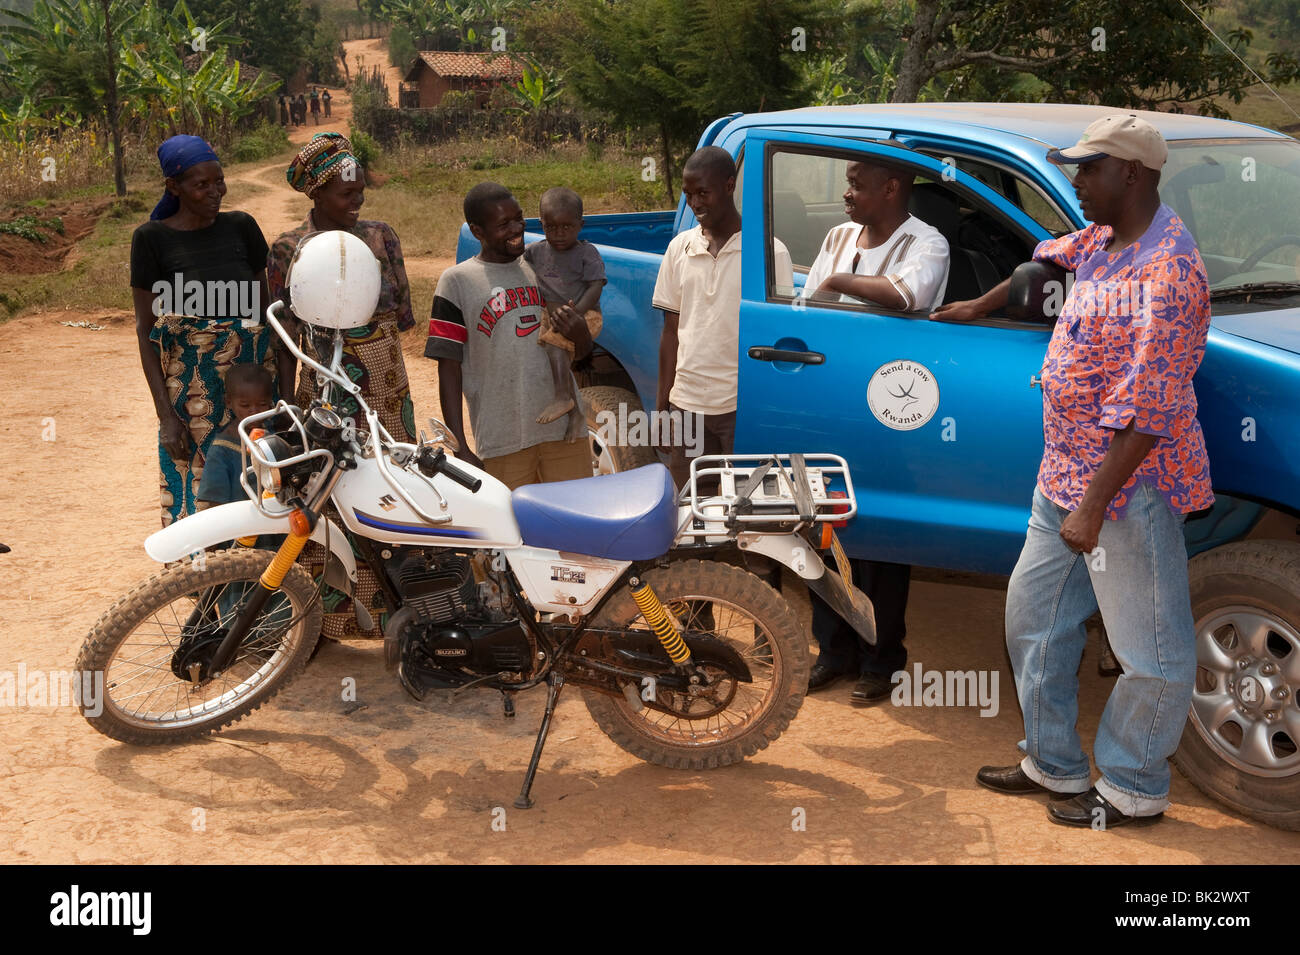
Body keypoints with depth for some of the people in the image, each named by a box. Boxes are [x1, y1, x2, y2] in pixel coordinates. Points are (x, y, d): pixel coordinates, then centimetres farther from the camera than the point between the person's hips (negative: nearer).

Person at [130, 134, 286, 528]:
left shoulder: (242, 227, 5)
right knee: (196, 489, 2)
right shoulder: (152, 238, -3)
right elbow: (145, 329, -3)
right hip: (190, 388, -2)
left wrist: (288, 392, 0)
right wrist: (166, 415, -9)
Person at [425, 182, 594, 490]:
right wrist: (459, 448, -7)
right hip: (502, 442, -3)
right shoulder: (457, 281, 1)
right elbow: (449, 369, -1)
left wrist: (579, 334, -7)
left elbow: (581, 354, 19)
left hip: (565, 429, 3)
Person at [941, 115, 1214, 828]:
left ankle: (1131, 791, 20)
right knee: (1033, 616, 18)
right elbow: (1047, 260, 32)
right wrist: (980, 306, 41)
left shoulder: (1166, 270, -23)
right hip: (1063, 474, 10)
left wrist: (1094, 507, -25)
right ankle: (1053, 764, 33)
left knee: (1151, 650, 4)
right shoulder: (1099, 239, 6)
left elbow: (1147, 414, -26)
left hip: (1130, 486, -10)